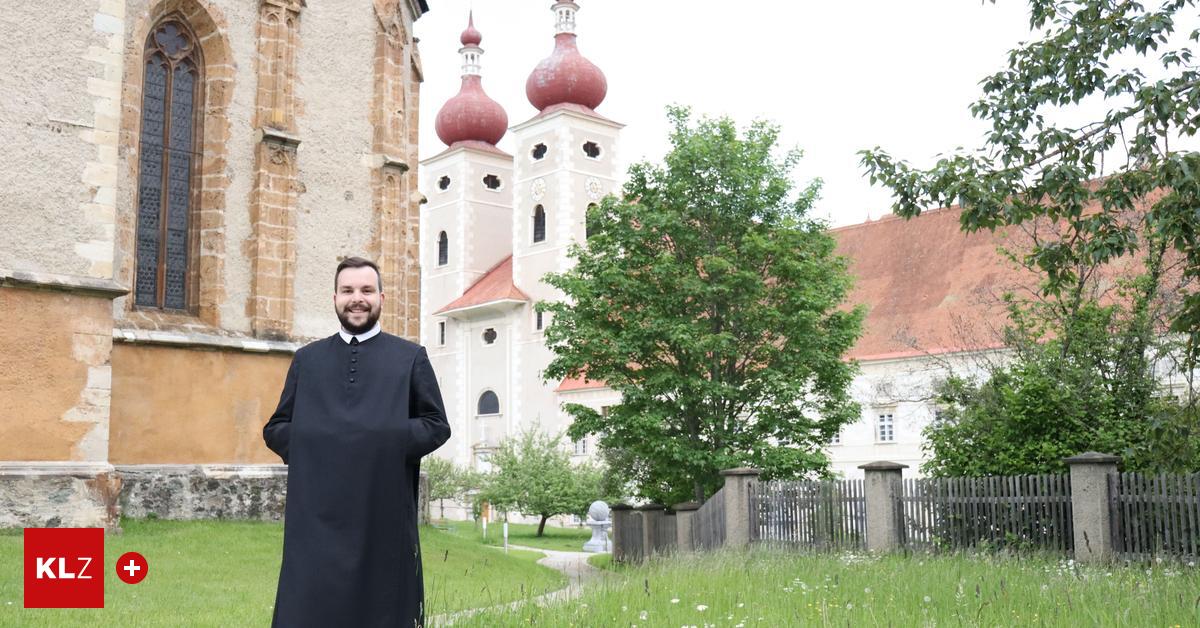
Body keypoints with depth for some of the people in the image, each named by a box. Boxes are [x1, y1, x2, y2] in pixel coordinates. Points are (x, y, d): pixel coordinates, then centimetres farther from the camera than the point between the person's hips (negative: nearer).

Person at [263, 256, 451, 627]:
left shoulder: (411, 357, 8)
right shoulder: (307, 359, 14)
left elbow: (438, 425, 5)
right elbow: (275, 429, 14)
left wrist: (388, 443, -11)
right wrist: (311, 445, -6)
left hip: (384, 511, -1)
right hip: (317, 514, 1)